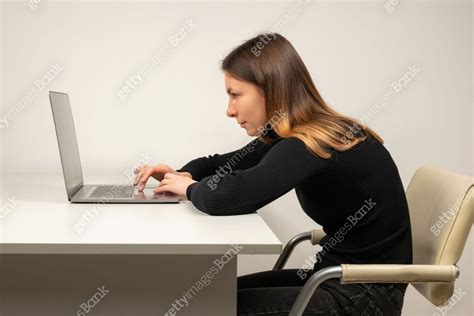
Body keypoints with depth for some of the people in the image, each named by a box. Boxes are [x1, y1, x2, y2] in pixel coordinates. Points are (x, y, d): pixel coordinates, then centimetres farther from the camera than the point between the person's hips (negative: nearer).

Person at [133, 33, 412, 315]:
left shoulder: (310, 147, -25)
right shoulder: (303, 136, 4)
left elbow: (223, 197, -37)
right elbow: (228, 164, 17)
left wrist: (191, 188, -14)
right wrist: (184, 173, -3)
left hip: (367, 293, -9)